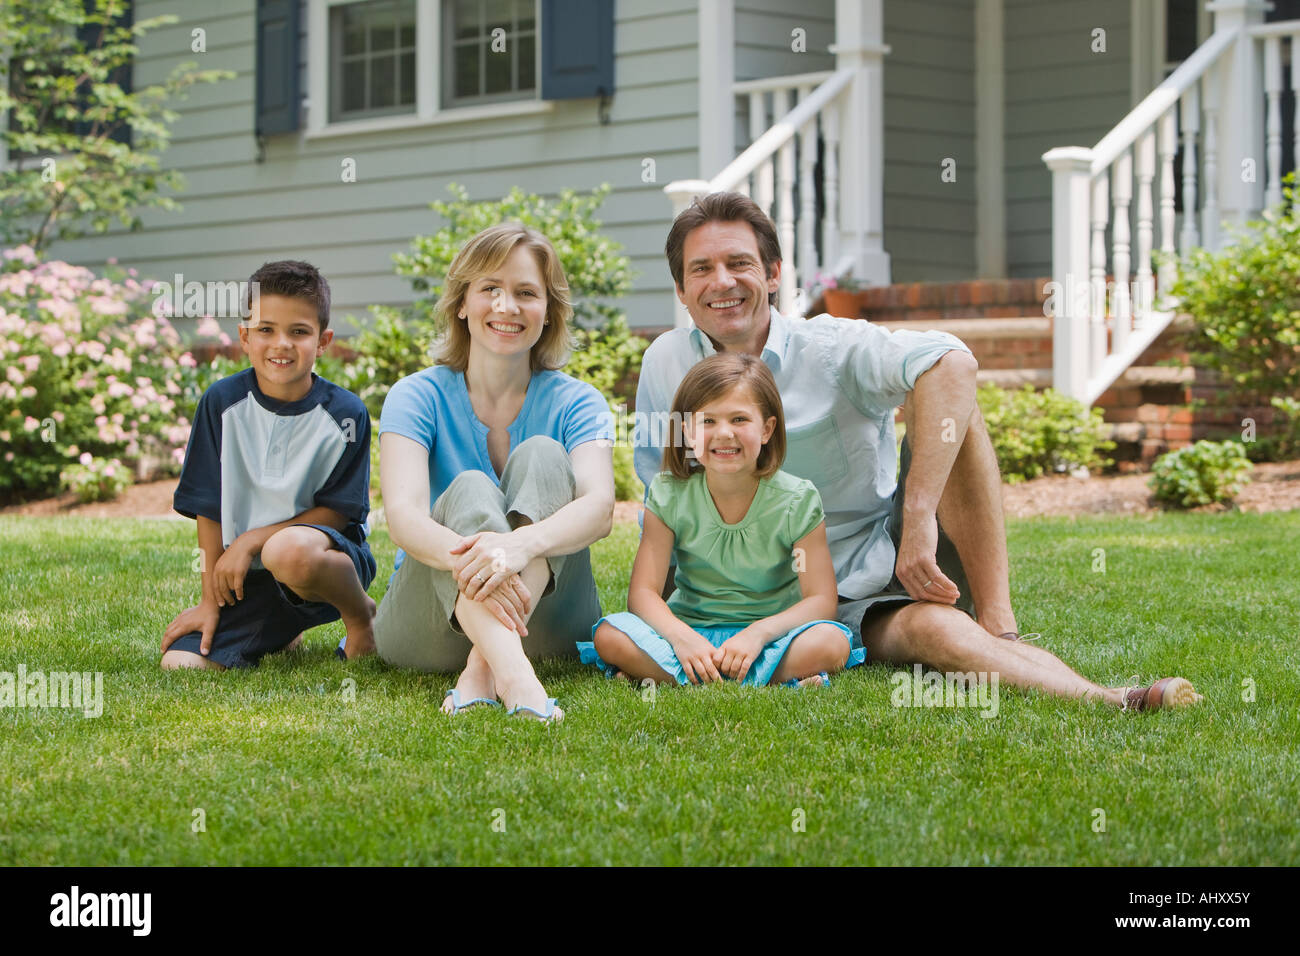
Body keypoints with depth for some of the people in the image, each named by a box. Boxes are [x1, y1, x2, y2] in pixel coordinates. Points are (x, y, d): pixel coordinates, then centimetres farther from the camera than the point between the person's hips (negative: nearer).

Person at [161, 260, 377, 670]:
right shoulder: (222, 402, -2)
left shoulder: (345, 414, -8)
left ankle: (361, 616, -8)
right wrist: (210, 601, 0)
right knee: (180, 663, -15)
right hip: (247, 579, 4)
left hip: (327, 552, -4)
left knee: (289, 551, -40)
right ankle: (280, 635, 16)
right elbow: (208, 507, 2)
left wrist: (252, 540, -16)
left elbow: (337, 511, -7)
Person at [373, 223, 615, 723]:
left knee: (543, 456, -20)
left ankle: (484, 668, -43)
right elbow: (403, 516, -20)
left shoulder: (575, 404, 1)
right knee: (468, 490, -27)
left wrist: (520, 545, -43)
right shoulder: (418, 397, -1)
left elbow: (599, 507, -20)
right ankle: (511, 675, -57)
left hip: (545, 620, 1)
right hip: (429, 623, -1)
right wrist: (464, 559, -44)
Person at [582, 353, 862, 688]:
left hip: (768, 631, -1)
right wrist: (680, 636, -30)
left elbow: (821, 600, -12)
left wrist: (758, 633, -28)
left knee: (832, 643, -32)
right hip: (691, 630, 1)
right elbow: (642, 592, -9)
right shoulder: (670, 496, -5)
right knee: (610, 636, -26)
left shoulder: (796, 502, -8)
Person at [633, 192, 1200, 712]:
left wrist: (919, 516, -41)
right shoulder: (666, 364, 0)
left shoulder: (830, 350, -9)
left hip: (890, 570, 1)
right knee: (930, 629, -35)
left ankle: (999, 629, -29)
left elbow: (952, 363, -31)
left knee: (944, 400, -24)